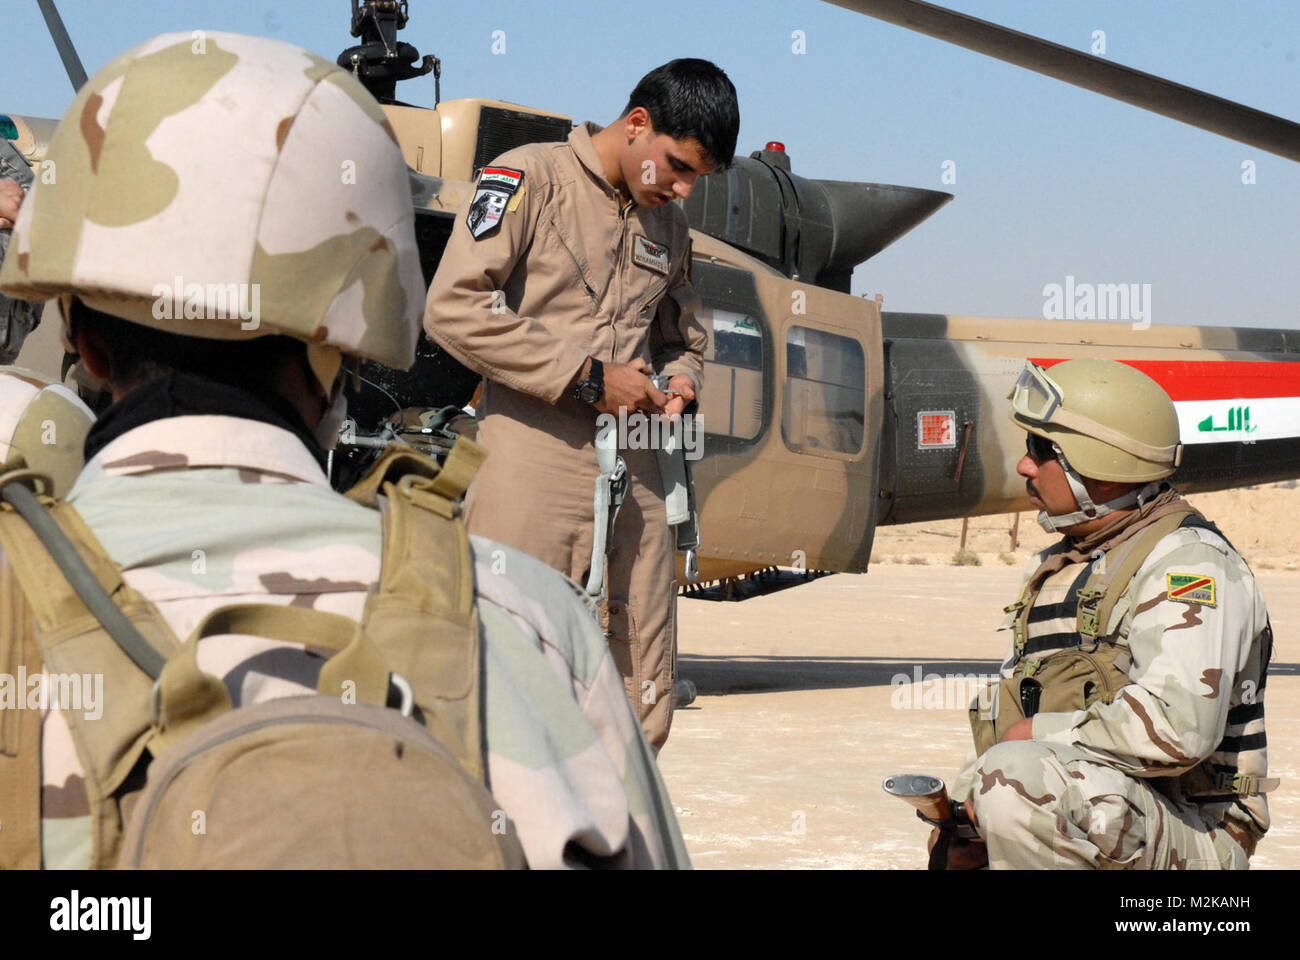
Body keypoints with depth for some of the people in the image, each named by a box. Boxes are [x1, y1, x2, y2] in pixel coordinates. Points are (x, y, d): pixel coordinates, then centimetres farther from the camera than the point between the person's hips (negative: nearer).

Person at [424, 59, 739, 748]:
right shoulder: (530, 177, -2)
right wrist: (586, 377, -12)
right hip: (533, 465, -7)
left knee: (642, 716, 6)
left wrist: (677, 381, 7)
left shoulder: (670, 230, 20)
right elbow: (452, 308, -13)